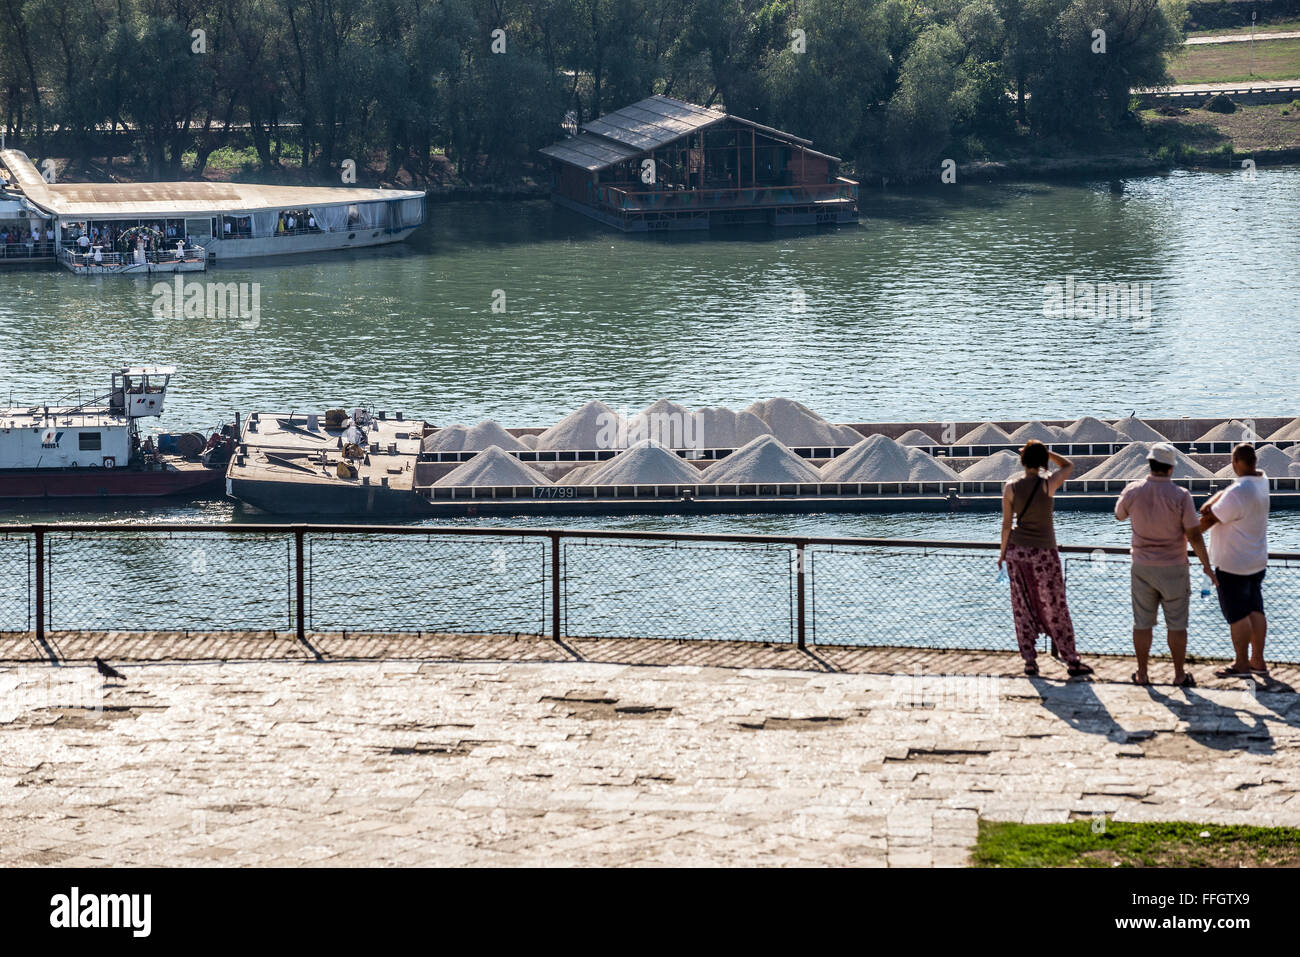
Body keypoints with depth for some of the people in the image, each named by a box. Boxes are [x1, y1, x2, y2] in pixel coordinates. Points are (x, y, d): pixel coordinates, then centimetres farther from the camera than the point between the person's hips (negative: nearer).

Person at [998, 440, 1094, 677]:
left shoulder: (1010, 487, -8)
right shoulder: (1049, 484, -15)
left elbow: (1006, 523, -2)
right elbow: (1068, 465, 6)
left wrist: (1003, 552, 9)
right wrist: (1044, 451, 4)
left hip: (1017, 549, 3)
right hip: (1044, 553, -3)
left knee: (1023, 608, 11)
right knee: (1055, 609, 6)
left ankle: (1030, 662, 11)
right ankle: (1072, 662, 11)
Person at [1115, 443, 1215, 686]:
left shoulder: (1132, 491, -7)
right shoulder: (1180, 495, -15)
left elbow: (1119, 515, 14)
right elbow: (1194, 535, -12)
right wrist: (1207, 566, -1)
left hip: (1142, 567, 2)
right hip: (1173, 568, -2)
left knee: (1142, 623, 11)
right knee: (1176, 624, 7)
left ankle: (1142, 674, 17)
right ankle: (1179, 675, 13)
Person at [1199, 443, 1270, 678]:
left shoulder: (1238, 493, -26)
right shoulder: (1261, 481, 0)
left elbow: (1211, 519, -17)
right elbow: (1225, 494, 3)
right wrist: (1211, 502, -16)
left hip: (1233, 565, -9)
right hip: (1257, 561, 9)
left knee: (1237, 614, 1)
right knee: (1255, 609, 15)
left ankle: (1242, 664, 9)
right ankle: (1258, 661, 22)